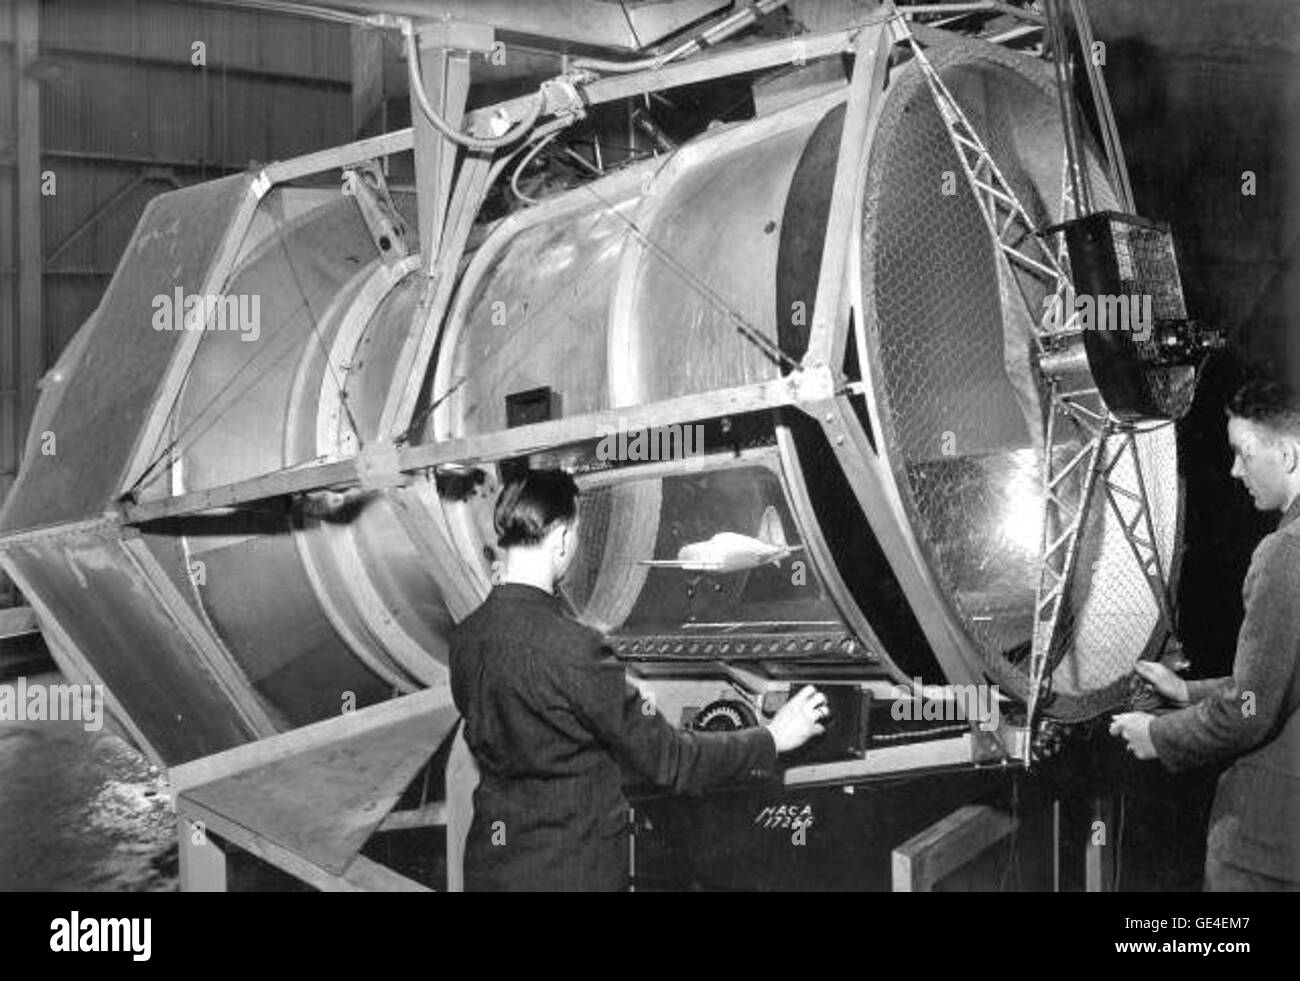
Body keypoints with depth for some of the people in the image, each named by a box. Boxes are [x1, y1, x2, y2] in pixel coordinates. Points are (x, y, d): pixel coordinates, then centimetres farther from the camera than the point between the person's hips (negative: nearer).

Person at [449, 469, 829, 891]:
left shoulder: (464, 637, -2)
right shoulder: (572, 648, -25)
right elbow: (665, 758, -18)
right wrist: (772, 739, -6)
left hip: (490, 860, 7)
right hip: (571, 870, -7)